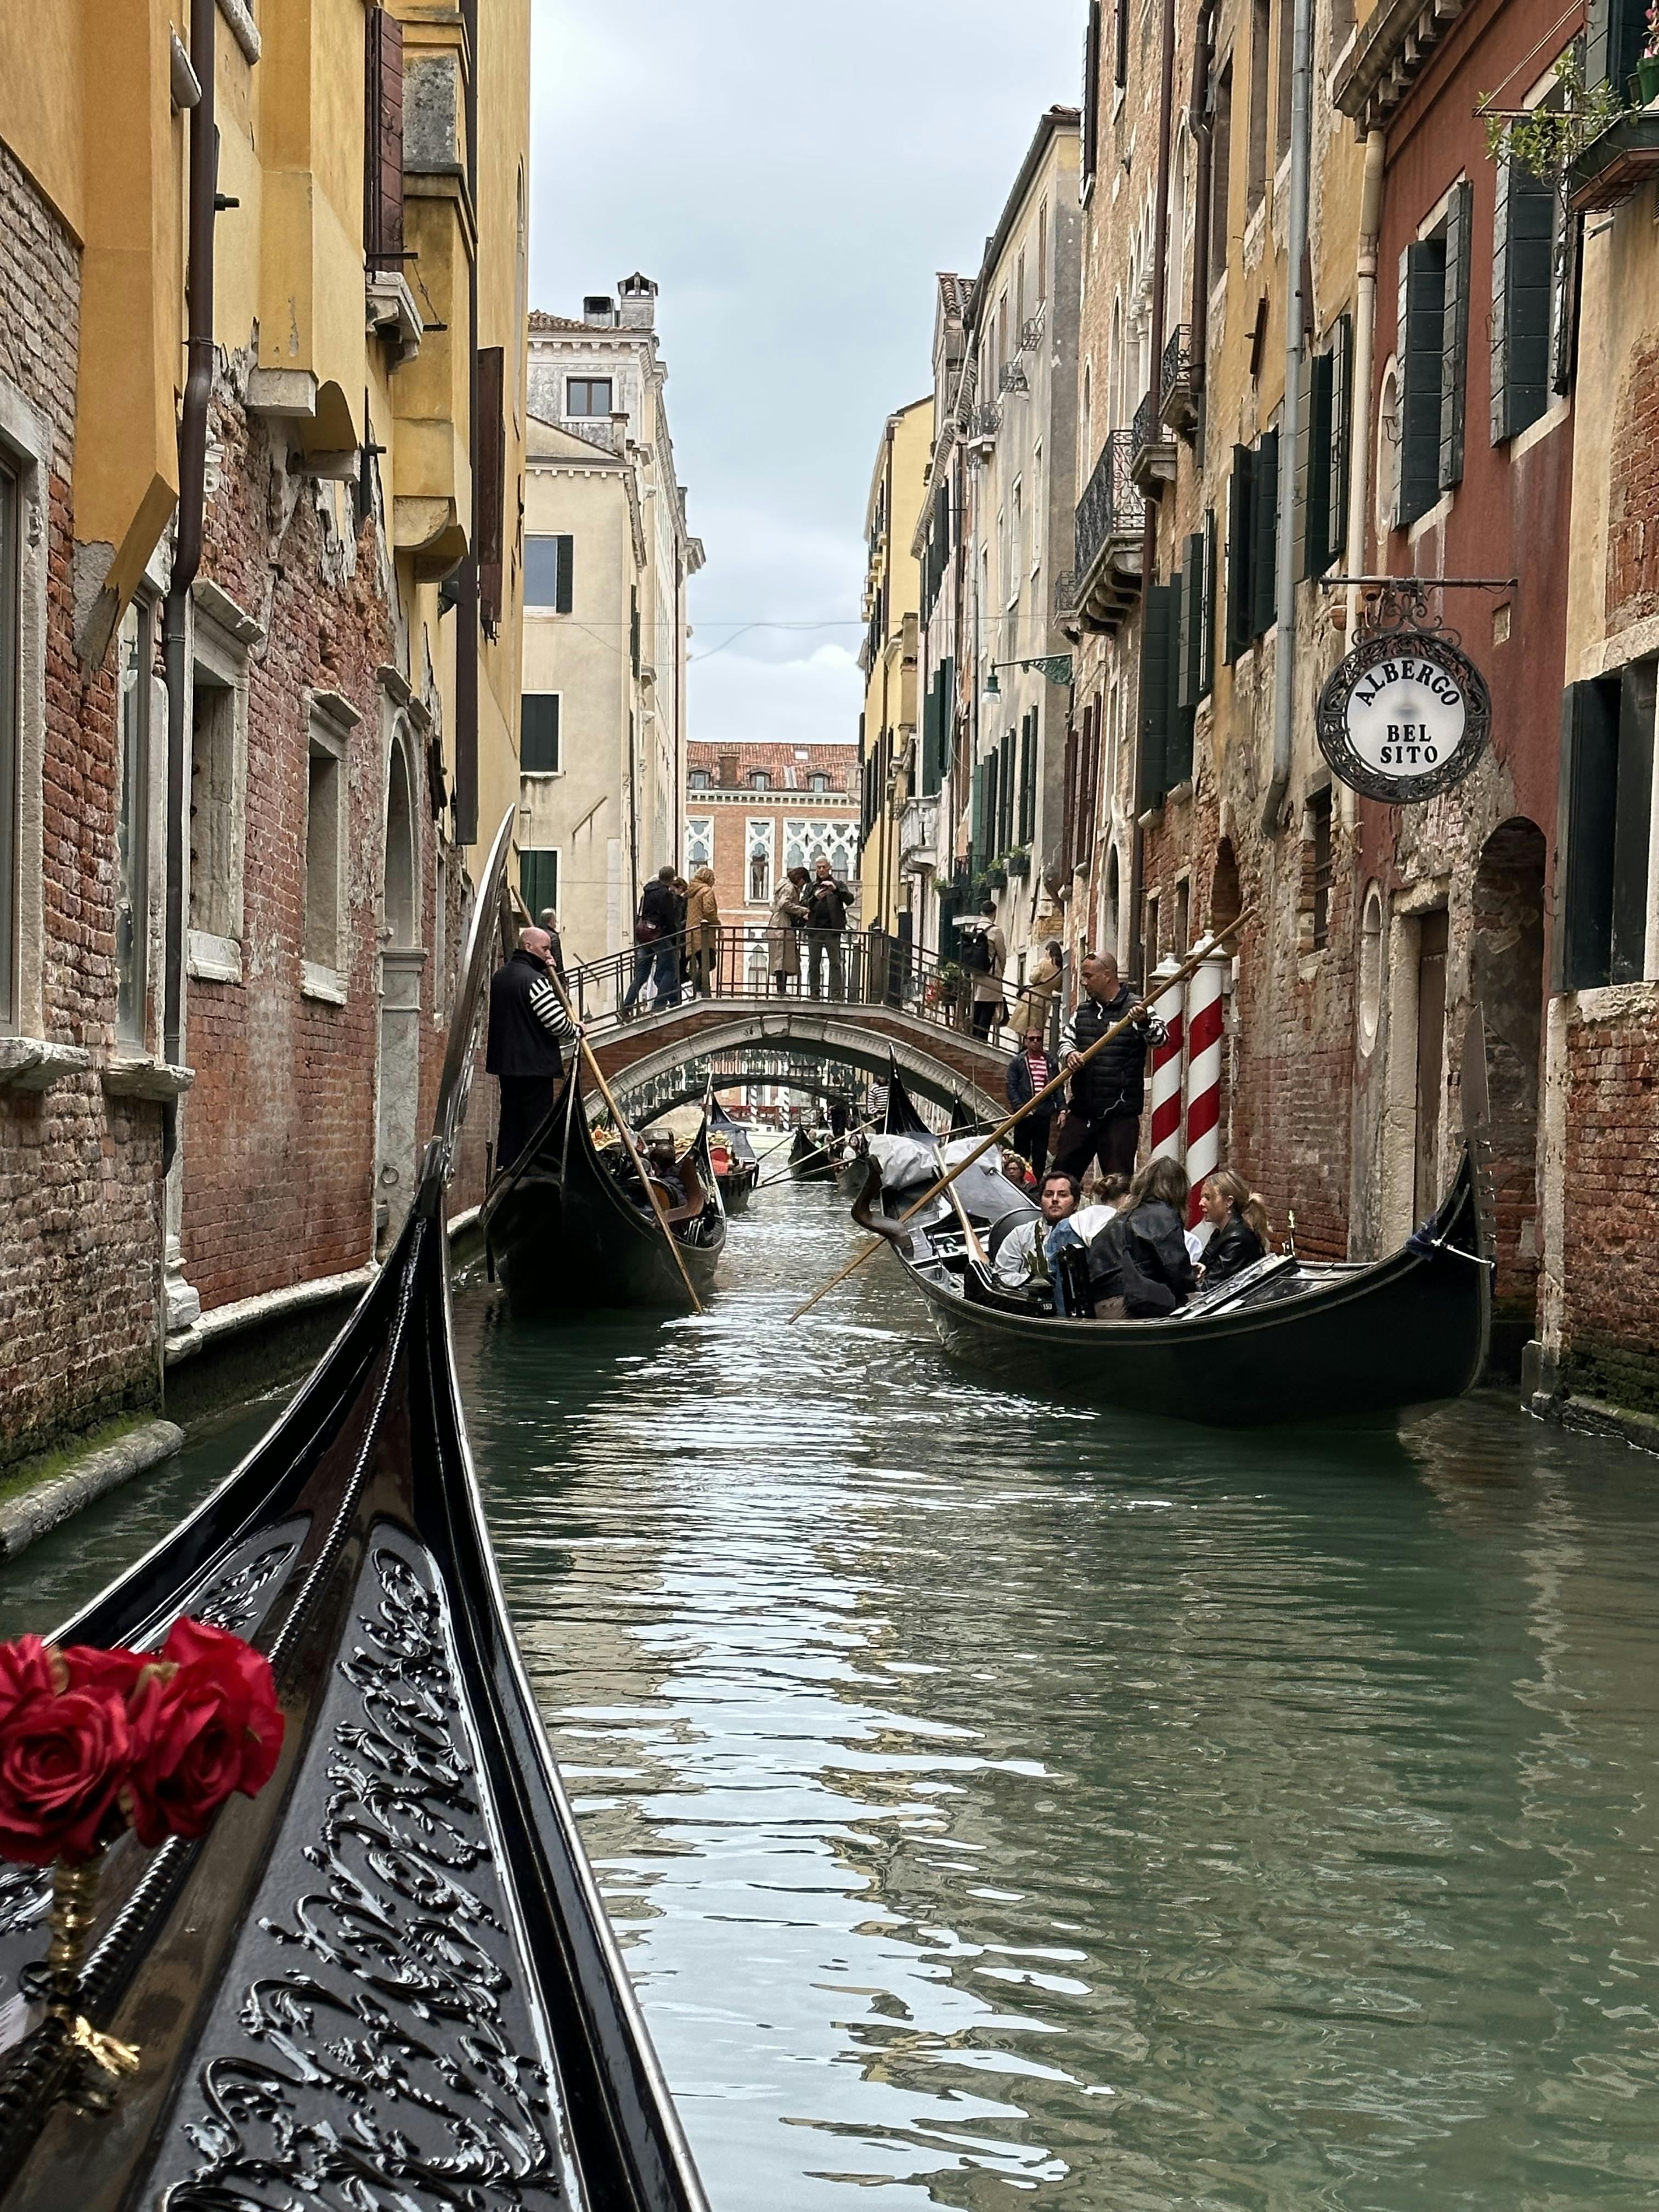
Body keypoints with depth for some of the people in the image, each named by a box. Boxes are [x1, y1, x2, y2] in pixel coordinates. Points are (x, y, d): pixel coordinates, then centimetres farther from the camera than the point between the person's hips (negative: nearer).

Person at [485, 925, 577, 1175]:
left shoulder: (498, 977, 13)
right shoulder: (535, 980, -17)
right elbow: (557, 1022, -21)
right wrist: (577, 1032, 2)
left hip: (504, 1062, 9)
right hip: (535, 1065, -9)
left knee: (510, 1119, 14)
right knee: (536, 1123, -3)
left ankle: (504, 1169, 17)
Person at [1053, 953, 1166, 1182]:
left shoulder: (1135, 1009, -5)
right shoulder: (1082, 1011, 13)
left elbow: (1160, 1038, -18)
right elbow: (1065, 1040, 13)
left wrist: (1144, 1023, -41)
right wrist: (1069, 1054, -12)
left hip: (1120, 1115, -6)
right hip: (1082, 1111, 6)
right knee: (1061, 1171, 11)